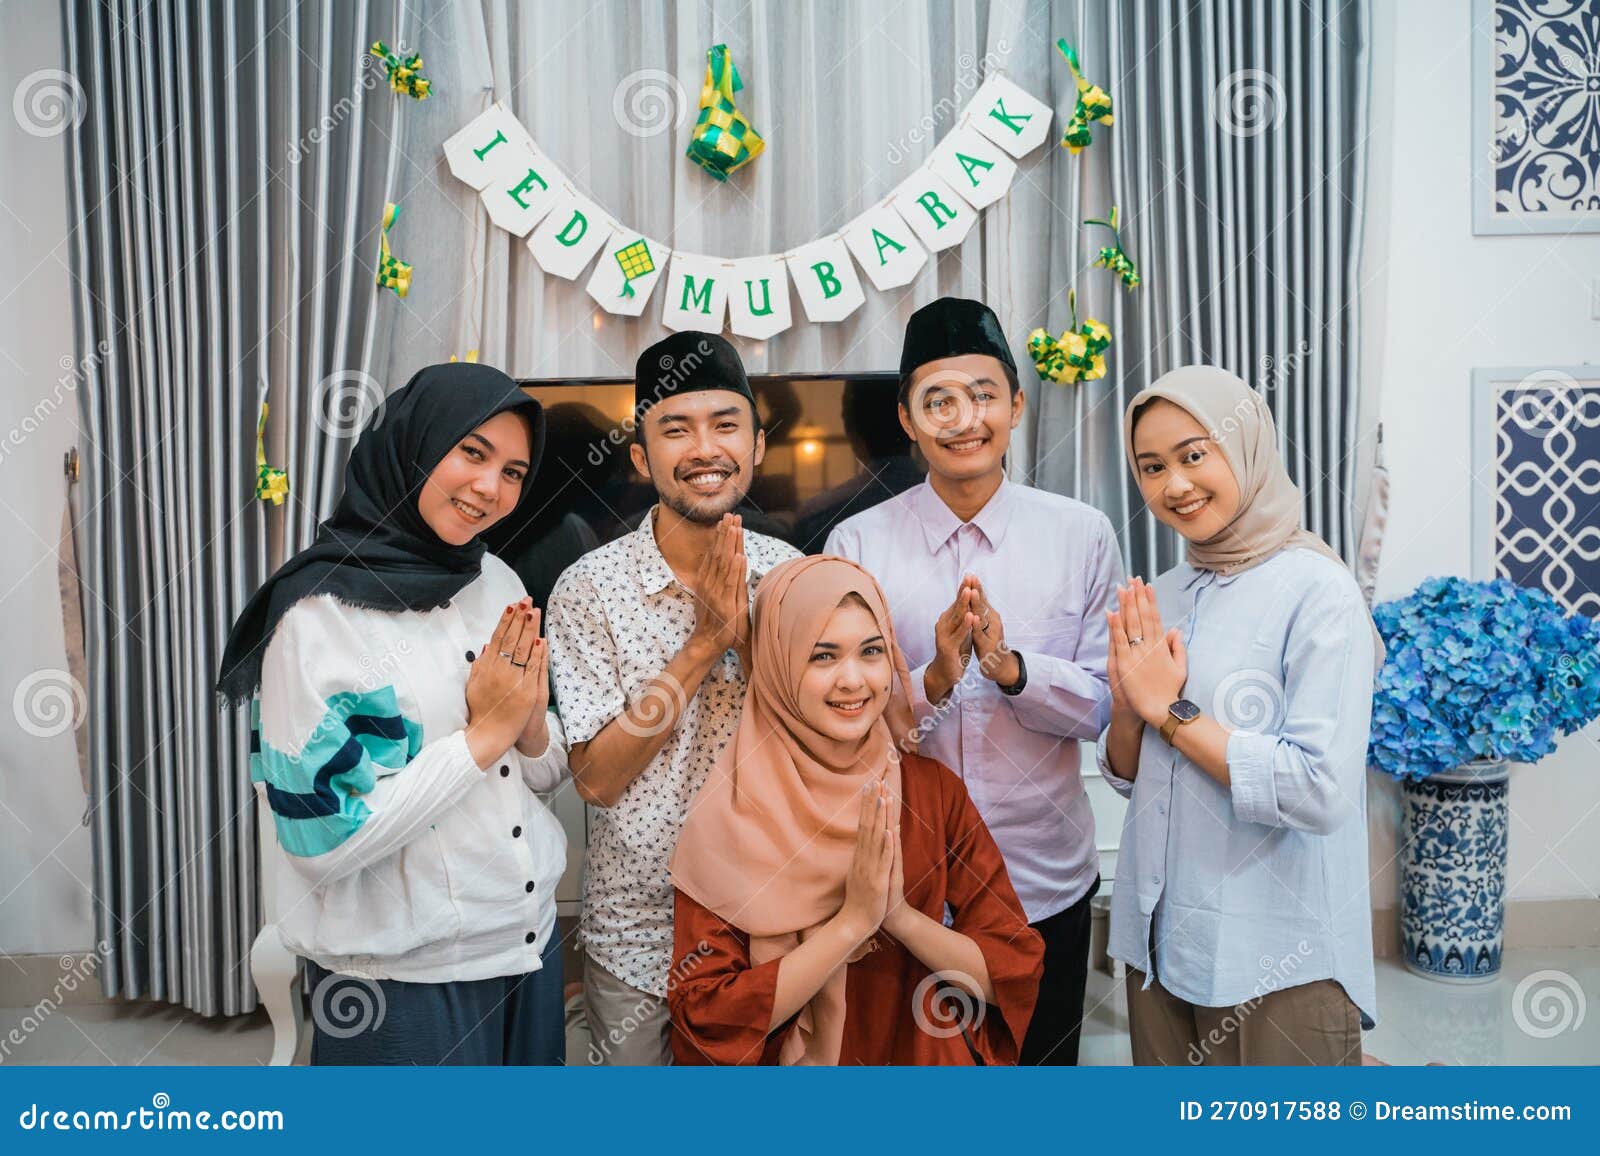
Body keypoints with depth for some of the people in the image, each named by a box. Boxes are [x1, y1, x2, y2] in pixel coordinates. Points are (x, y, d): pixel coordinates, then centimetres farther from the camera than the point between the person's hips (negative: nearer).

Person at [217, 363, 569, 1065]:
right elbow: (321, 838, -21)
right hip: (402, 980, -6)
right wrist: (483, 734, -20)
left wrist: (531, 727, -14)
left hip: (531, 942, 6)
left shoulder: (498, 584, 1)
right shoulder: (319, 609, -17)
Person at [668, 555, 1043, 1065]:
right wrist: (852, 921, -18)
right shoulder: (731, 812, -9)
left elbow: (1014, 974, -2)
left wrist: (898, 914, -17)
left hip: (927, 1055, 2)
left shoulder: (935, 790, -2)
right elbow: (707, 1019, -12)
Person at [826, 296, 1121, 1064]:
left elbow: (1102, 706, -4)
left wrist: (1012, 667, -23)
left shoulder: (1083, 535, -3)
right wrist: (931, 682, -26)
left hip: (1047, 887, 1)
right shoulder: (857, 545, -6)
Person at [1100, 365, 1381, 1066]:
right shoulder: (1158, 598, 5)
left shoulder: (1316, 589, -13)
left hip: (1278, 958, -6)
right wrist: (1129, 707, -10)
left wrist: (1173, 712, -16)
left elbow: (1321, 792, -22)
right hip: (1159, 935, 6)